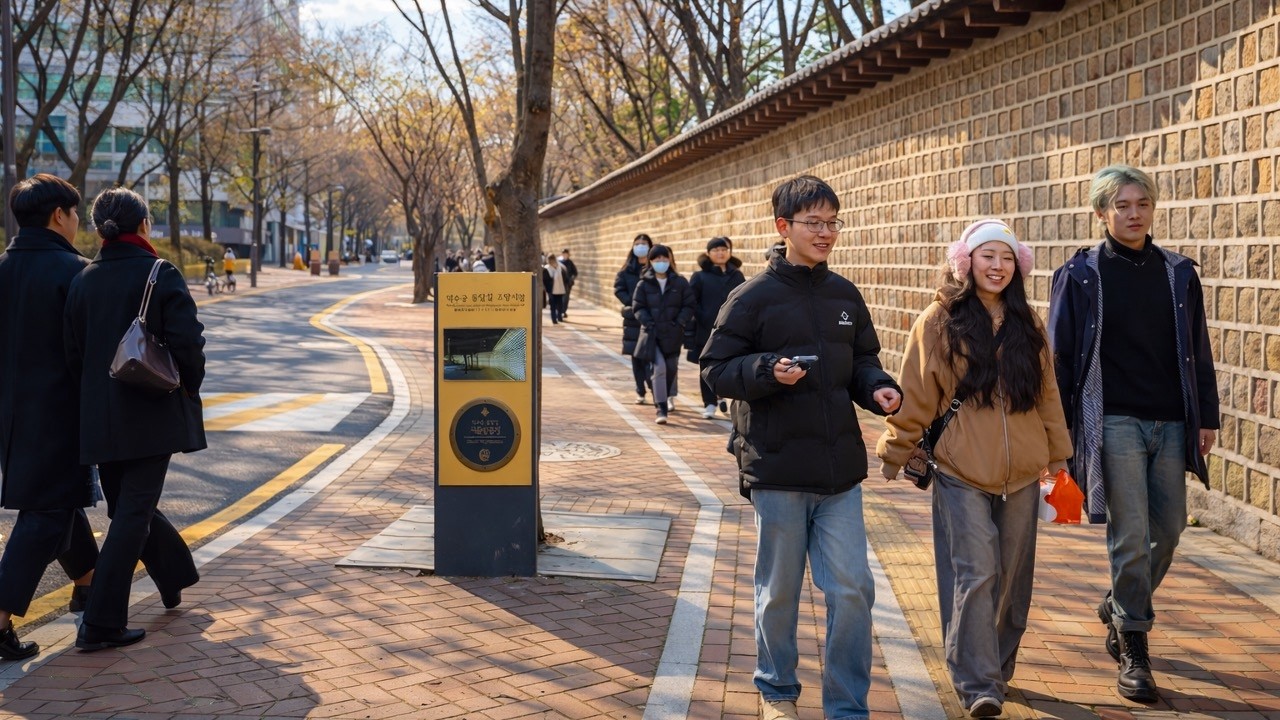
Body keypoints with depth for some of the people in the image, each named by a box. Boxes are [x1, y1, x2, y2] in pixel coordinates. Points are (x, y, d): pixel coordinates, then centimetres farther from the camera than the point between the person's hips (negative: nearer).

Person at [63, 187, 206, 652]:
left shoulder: (83, 281, 4)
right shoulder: (161, 276, -10)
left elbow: (73, 352, 6)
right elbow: (187, 342, -15)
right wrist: (191, 386, 2)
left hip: (100, 419, 5)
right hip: (152, 416, -5)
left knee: (128, 506, 20)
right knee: (133, 513, -1)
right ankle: (101, 624, -3)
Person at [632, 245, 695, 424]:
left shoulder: (680, 283, 2)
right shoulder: (644, 284, 0)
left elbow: (688, 306, 1)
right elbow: (637, 307, 1)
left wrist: (680, 322, -12)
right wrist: (648, 322, -13)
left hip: (673, 334, 2)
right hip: (652, 333, -2)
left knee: (671, 368, 12)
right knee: (659, 368, -15)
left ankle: (664, 400, 35)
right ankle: (661, 408, -14)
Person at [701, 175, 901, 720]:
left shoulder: (845, 295, 9)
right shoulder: (754, 296, -5)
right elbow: (715, 369, -6)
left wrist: (878, 388, -4)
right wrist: (768, 370, -22)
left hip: (840, 469, 4)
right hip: (777, 470, -3)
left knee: (853, 588, 2)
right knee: (779, 591, 10)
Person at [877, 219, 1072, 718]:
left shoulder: (1027, 325, 10)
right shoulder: (939, 321, -3)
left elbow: (1047, 394, 17)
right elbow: (915, 395, -1)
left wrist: (1057, 452, 19)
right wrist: (895, 451, 0)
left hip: (1021, 471, 5)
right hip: (961, 471, -4)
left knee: (1013, 576, 12)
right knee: (975, 574, -10)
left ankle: (999, 668, 29)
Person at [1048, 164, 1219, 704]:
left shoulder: (1178, 273, 9)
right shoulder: (1080, 275, -1)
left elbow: (1198, 352, 12)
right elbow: (1059, 355, 0)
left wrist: (1207, 417, 8)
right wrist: (1059, 426, -4)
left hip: (1170, 422, 4)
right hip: (1115, 422, -4)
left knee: (1169, 528, 10)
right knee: (1131, 536, -5)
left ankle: (1121, 607, 35)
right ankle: (1132, 650, 6)